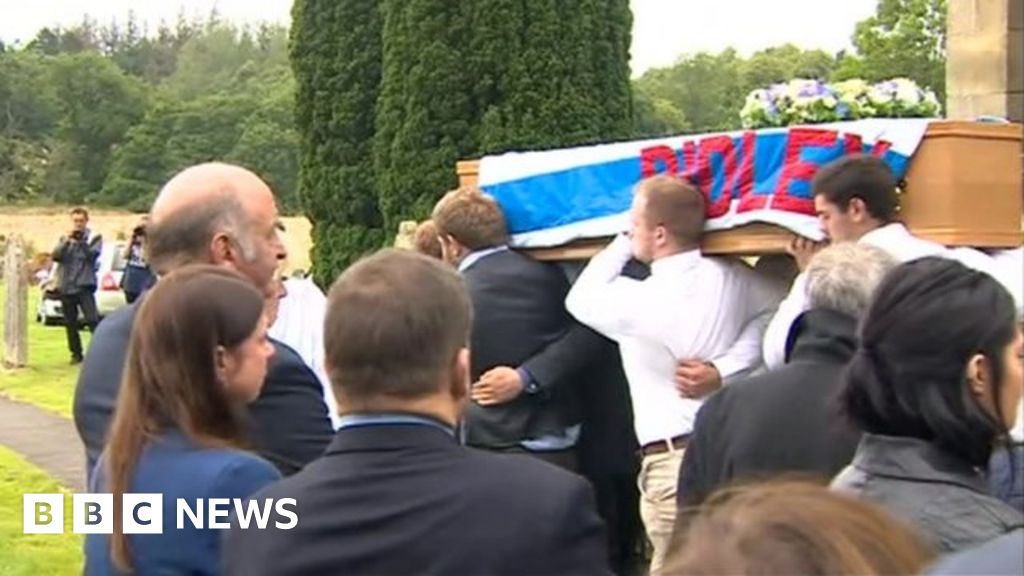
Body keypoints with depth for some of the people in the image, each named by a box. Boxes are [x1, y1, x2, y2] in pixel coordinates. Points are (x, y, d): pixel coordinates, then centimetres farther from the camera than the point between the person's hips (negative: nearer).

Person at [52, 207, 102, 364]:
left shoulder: (94, 237, 5)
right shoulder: (65, 238, 14)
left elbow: (93, 255, -9)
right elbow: (56, 256, 0)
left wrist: (82, 241, -18)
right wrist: (67, 241, -12)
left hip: (85, 286, -4)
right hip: (66, 287, 4)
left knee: (92, 320, -16)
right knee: (70, 324, 8)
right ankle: (76, 354, 17)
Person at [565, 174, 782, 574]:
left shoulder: (637, 299, -12)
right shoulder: (730, 278, 1)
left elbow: (581, 299, 6)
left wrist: (622, 242, 11)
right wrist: (726, 368, -4)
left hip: (672, 458, -6)